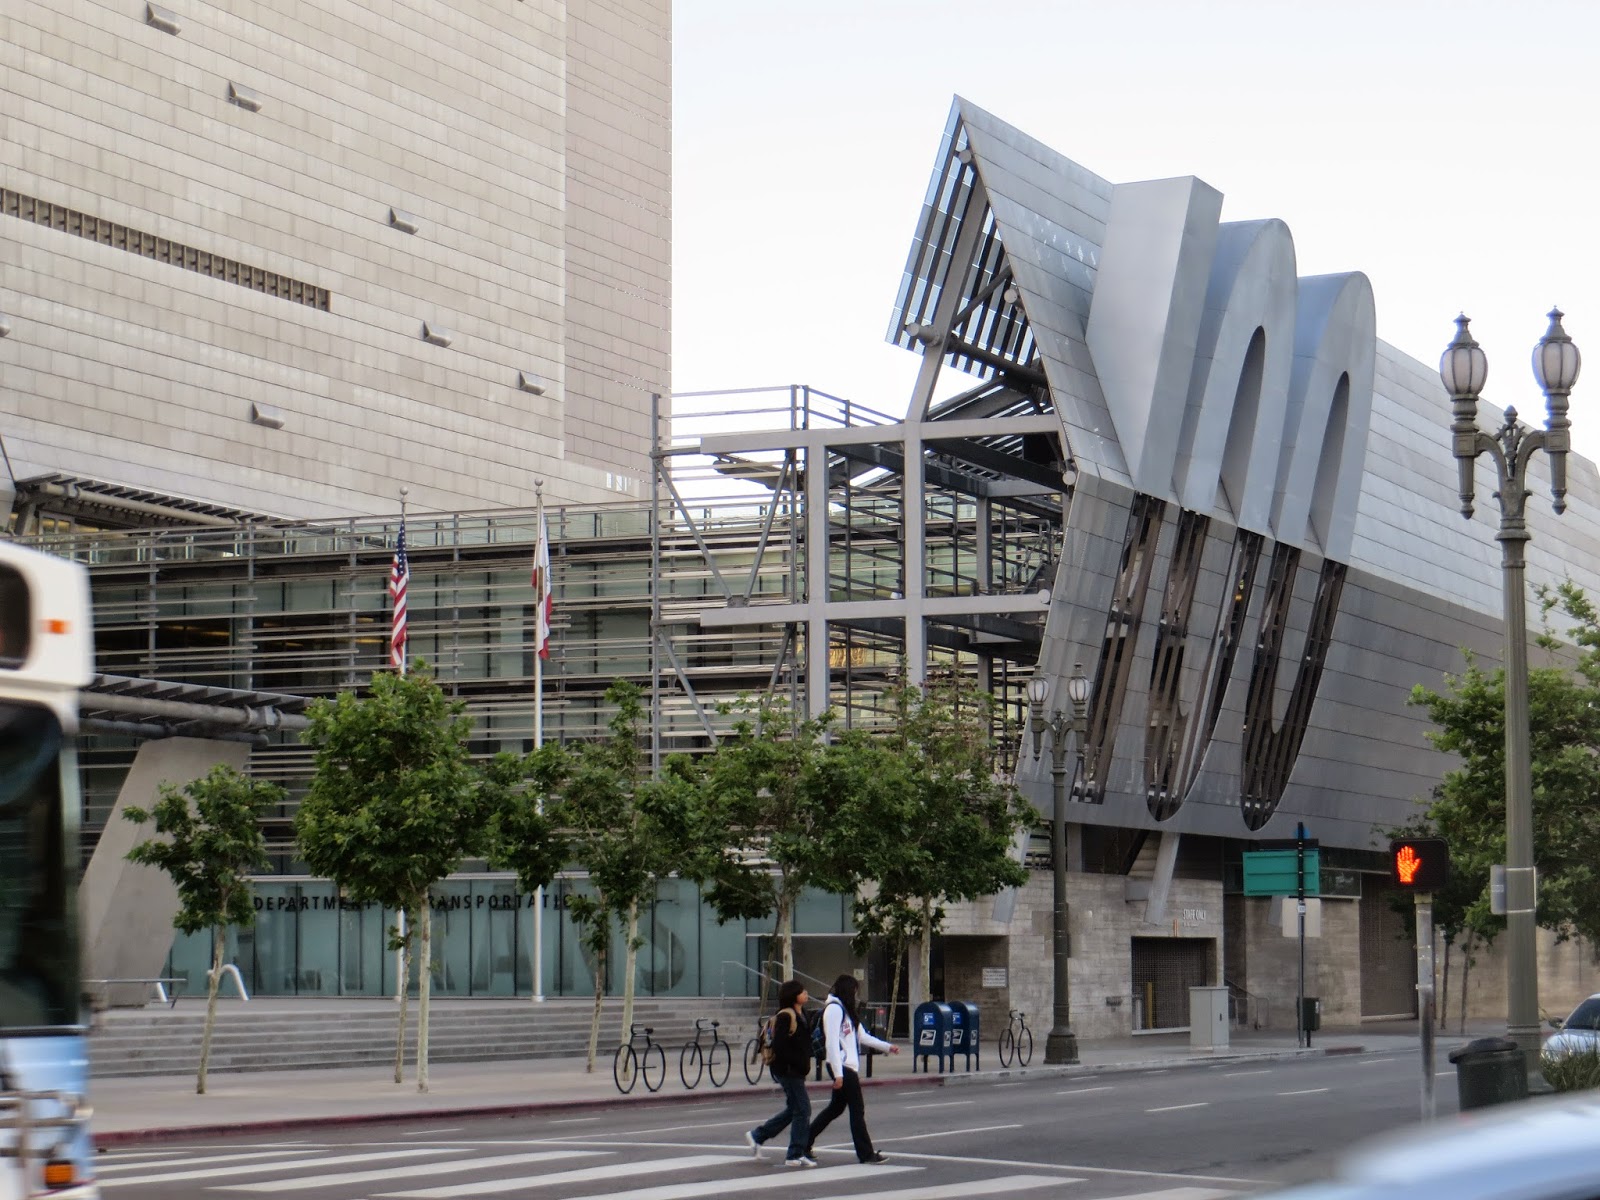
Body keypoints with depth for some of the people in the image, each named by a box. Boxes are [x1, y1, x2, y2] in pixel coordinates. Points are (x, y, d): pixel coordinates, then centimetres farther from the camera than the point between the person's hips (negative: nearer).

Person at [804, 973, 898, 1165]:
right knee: (857, 1110, -5)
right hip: (842, 1067, -10)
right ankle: (866, 1153, -1)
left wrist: (887, 1047, 24)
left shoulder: (846, 1010, 19)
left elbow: (862, 1036, 26)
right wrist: (838, 1073, -21)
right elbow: (832, 1042, -18)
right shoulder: (834, 1009, -12)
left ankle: (805, 1143, 21)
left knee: (836, 1107, 14)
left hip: (849, 1066, 10)